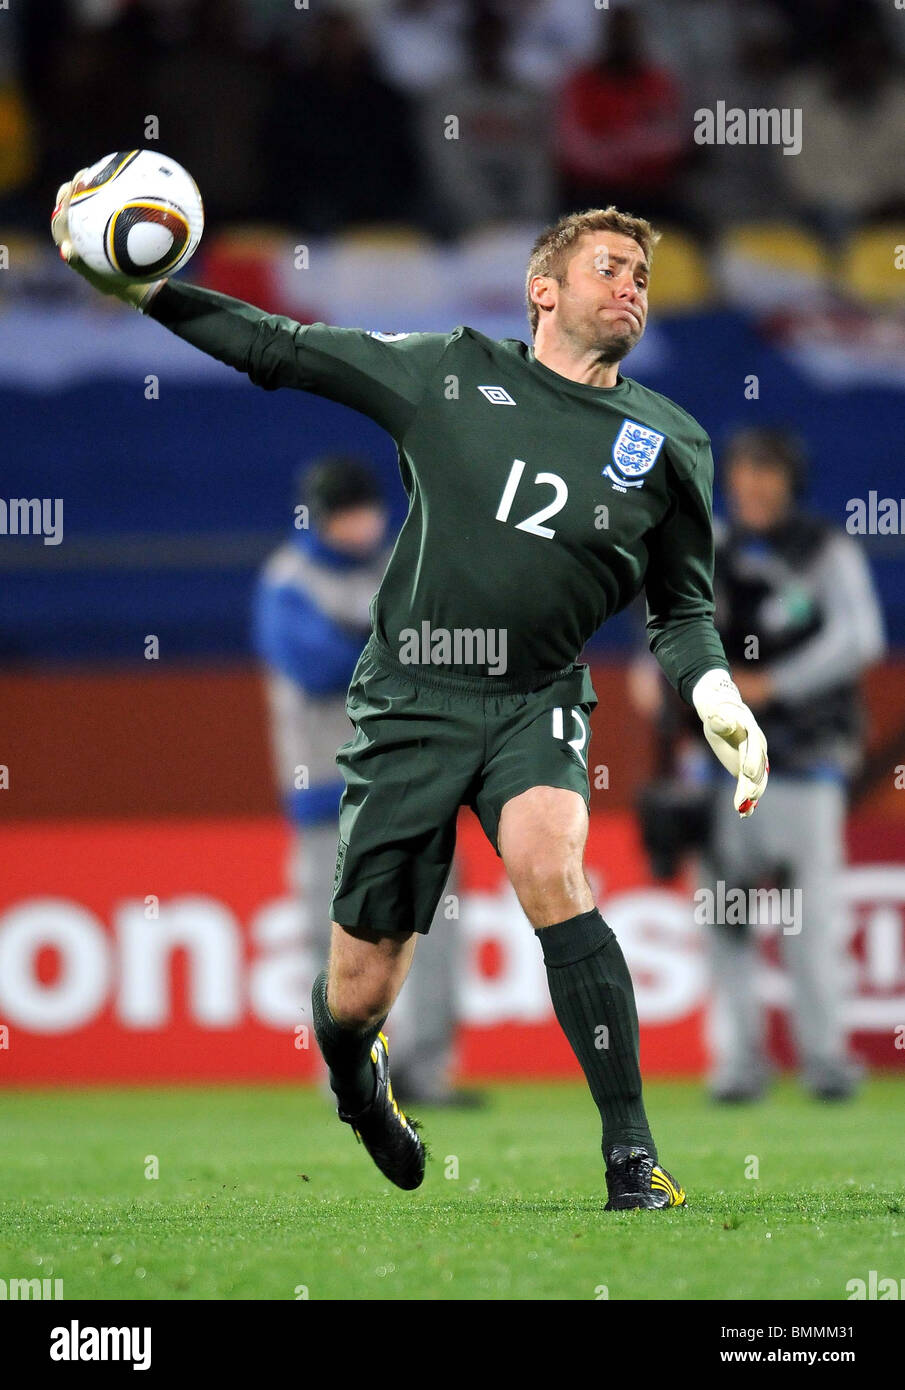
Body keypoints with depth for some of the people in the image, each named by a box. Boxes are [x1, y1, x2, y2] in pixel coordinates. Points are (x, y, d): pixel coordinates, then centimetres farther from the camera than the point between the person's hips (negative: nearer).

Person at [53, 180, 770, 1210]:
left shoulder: (668, 443, 6)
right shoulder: (451, 373, 3)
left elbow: (681, 606, 17)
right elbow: (280, 350, 8)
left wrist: (714, 695, -3)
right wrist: (144, 289, 0)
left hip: (535, 700, 0)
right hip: (411, 699, 0)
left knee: (549, 865, -32)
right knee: (360, 992, 1)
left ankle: (632, 1155, -27)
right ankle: (355, 1078, 41)